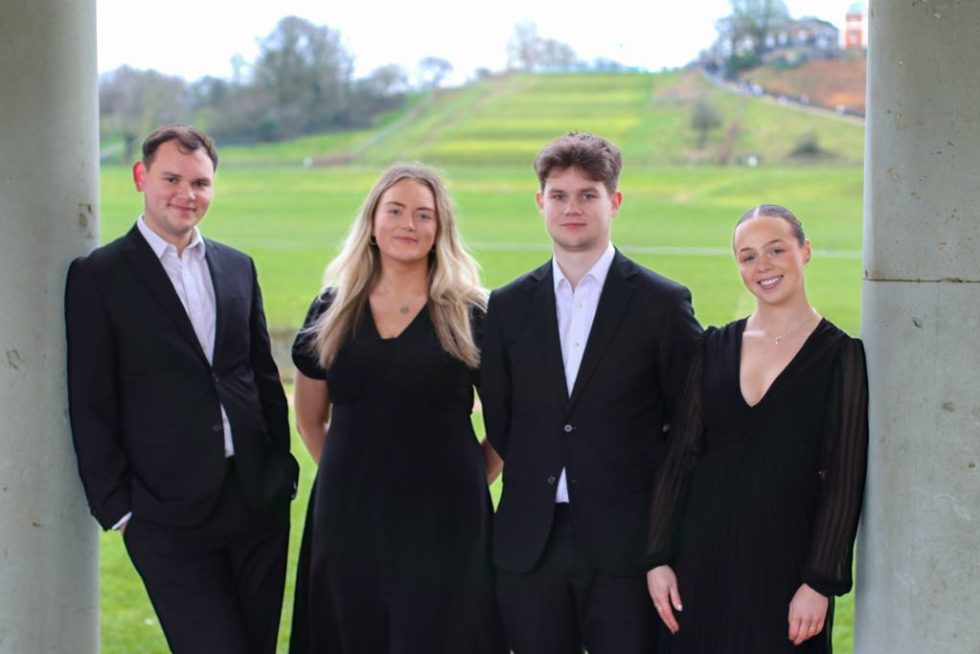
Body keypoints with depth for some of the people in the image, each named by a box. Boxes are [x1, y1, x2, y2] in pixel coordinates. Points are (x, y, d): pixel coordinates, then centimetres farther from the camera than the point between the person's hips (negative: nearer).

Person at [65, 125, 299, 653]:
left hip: (259, 500, 5)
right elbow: (91, 406, -5)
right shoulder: (98, 276, -4)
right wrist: (115, 506, -7)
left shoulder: (238, 268, 11)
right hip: (170, 512, -5)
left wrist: (283, 471, 11)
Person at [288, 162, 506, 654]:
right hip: (349, 519, 2)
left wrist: (468, 483, 3)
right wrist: (352, 474, 11)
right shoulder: (334, 310, 7)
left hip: (443, 523, -2)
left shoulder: (470, 314, 0)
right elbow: (310, 419, 17)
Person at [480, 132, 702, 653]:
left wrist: (659, 507, 0)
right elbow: (498, 420, 13)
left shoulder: (662, 302, 0)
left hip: (625, 545, -3)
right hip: (530, 546, 3)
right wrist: (536, 482, 4)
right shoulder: (508, 306, 9)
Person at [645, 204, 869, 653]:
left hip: (785, 558, -3)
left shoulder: (840, 355, -4)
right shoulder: (715, 347, 6)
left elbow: (843, 480, -6)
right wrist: (658, 557, 1)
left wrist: (820, 582, -11)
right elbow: (681, 455, 6)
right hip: (704, 555, 3)